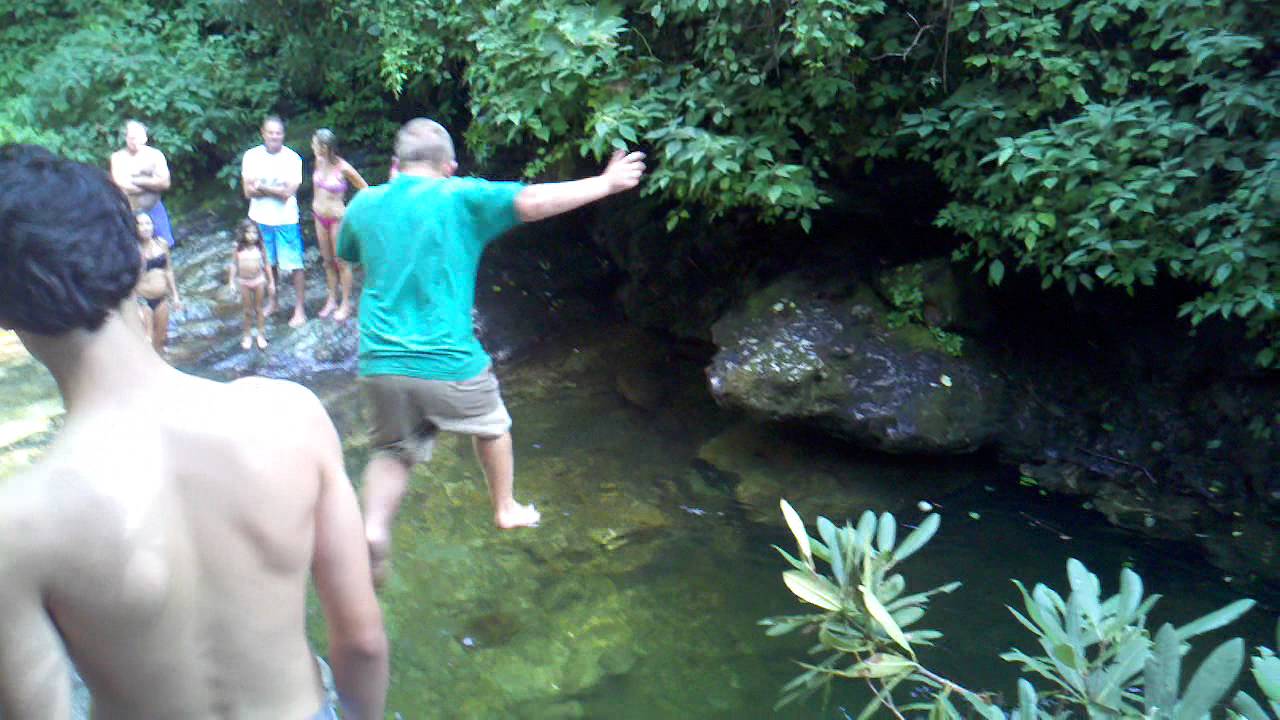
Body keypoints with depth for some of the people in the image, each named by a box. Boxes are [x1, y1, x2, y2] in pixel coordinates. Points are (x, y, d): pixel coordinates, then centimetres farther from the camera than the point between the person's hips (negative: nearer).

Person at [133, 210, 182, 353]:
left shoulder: (161, 244, 1)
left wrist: (175, 295, 12)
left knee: (161, 339, 15)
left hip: (161, 298, 5)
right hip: (143, 300, -5)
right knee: (147, 341, -4)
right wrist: (136, 306, -15)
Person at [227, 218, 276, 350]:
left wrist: (271, 282, 3)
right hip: (244, 282, 0)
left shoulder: (260, 248, -7)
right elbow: (234, 265, -2)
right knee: (248, 311, 9)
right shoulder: (238, 249, -8)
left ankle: (261, 335, 20)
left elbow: (266, 265, 0)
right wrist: (231, 281, -6)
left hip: (259, 281, 0)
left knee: (259, 309, 10)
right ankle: (247, 336, 23)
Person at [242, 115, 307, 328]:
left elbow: (288, 192, -15)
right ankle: (271, 302, 32)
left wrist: (261, 187, -12)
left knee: (294, 265, -2)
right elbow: (248, 191, -7)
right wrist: (277, 190, -16)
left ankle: (300, 309, 9)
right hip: (260, 219, 3)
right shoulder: (251, 156, -2)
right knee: (268, 264, 15)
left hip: (285, 220, -3)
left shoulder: (292, 158, -9)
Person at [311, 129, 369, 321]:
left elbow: (364, 189, -11)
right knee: (327, 261, 15)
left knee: (341, 262, 4)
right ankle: (331, 300, 27)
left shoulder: (343, 167, -20)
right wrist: (316, 204, 16)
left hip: (337, 218, -6)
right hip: (320, 217, 6)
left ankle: (345, 304, 16)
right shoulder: (319, 161, -2)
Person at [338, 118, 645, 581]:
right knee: (491, 426, 24)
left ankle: (373, 527, -3)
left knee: (393, 451, 22)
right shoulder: (460, 198, -7)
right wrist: (606, 183, -5)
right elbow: (534, 201, -17)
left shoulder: (364, 204, 7)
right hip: (449, 363, -3)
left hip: (380, 364, 4)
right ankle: (506, 509, 41)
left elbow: (345, 254, 26)